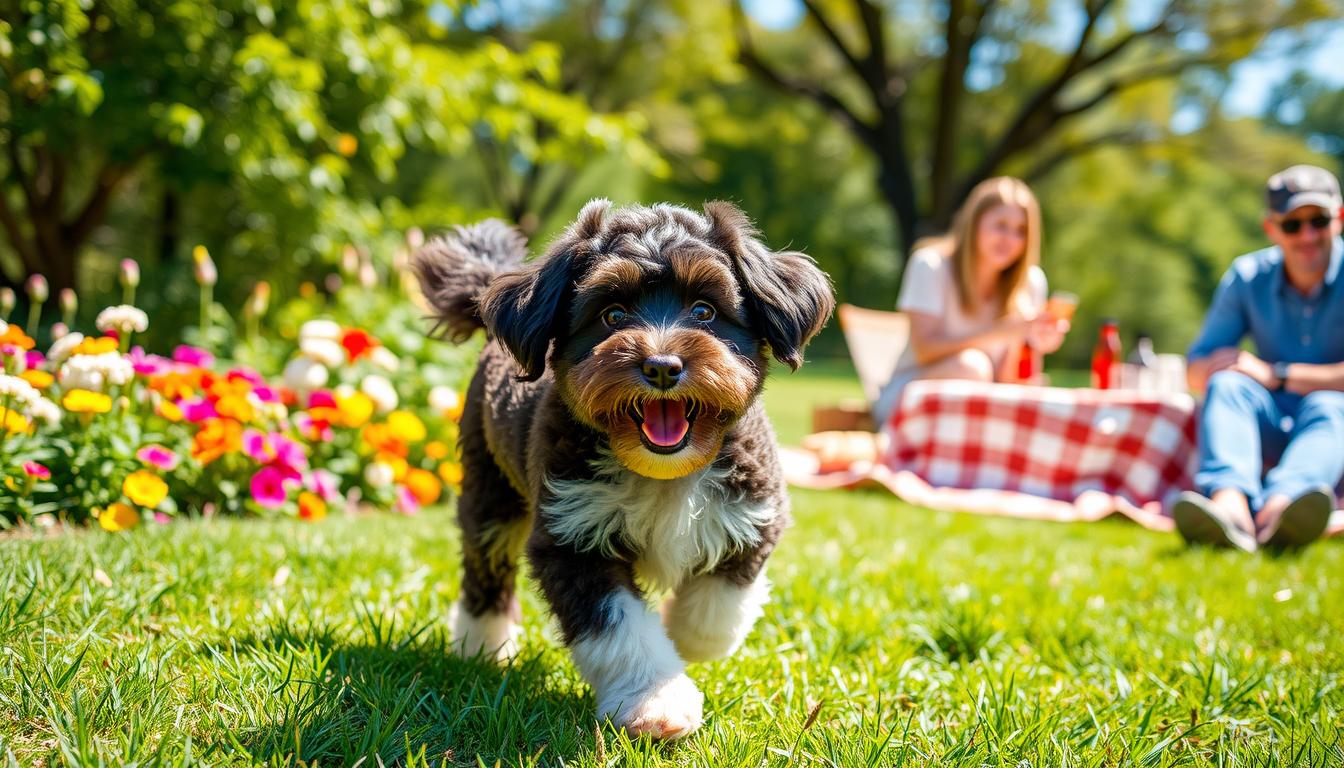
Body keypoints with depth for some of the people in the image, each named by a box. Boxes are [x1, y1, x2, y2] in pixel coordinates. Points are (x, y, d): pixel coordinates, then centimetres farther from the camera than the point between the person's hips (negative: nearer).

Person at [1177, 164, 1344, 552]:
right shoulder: (1247, 277, 4)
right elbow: (1196, 373, 3)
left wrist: (1276, 375, -18)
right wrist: (1219, 365, -21)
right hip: (1268, 437, 3)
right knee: (1227, 385, -26)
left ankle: (1276, 509, -69)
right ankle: (1230, 503, -59)